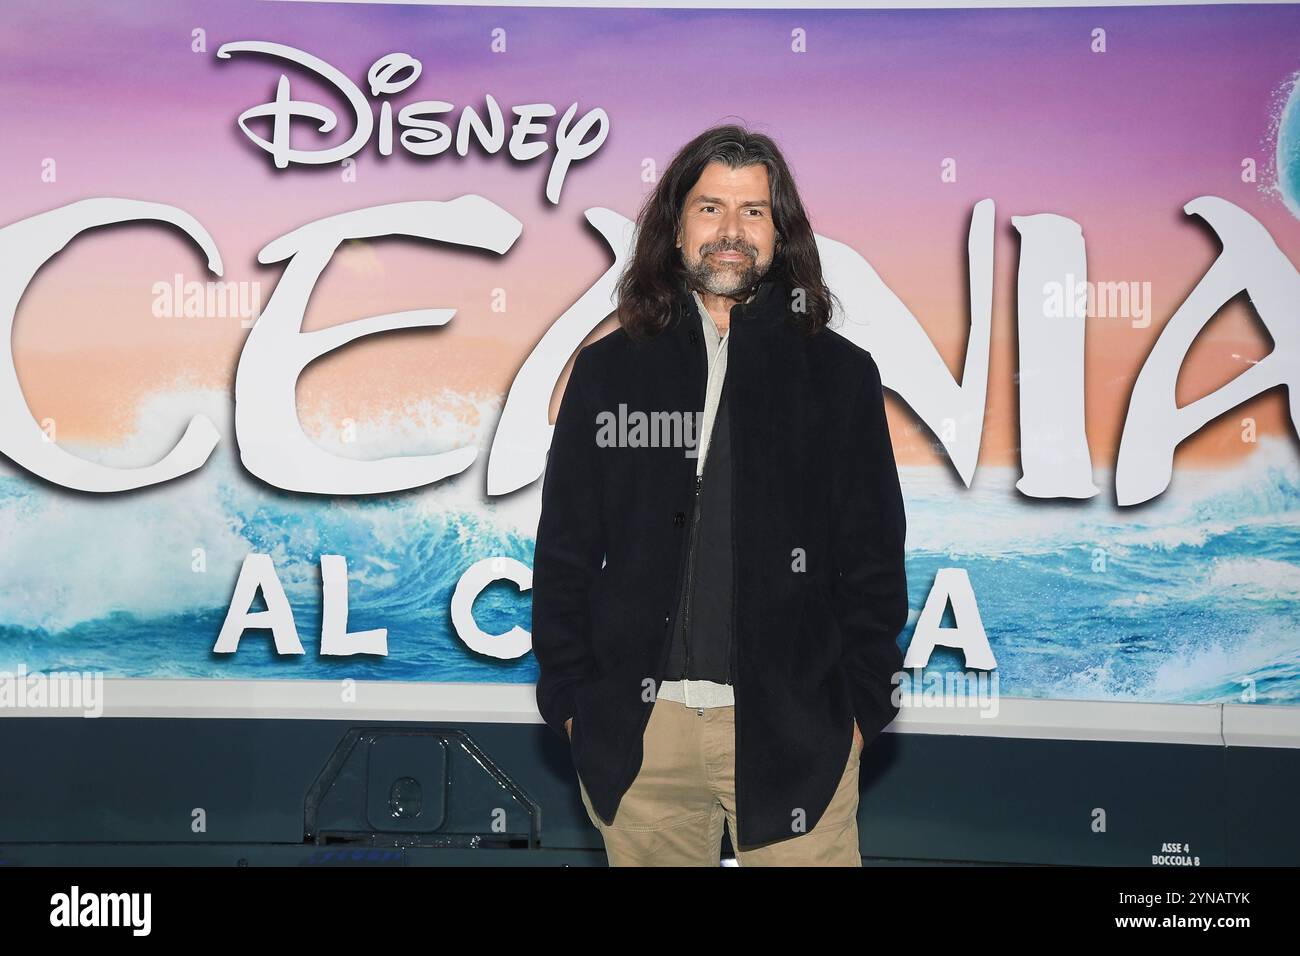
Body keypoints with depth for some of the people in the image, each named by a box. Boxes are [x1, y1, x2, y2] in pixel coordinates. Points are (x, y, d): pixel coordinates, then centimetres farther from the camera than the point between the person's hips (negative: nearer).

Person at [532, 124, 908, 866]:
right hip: (637, 732, 1)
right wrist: (571, 700, 3)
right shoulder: (608, 371, 6)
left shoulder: (840, 375, 4)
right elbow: (564, 552, 8)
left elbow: (873, 562, 4)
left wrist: (861, 709, -1)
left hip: (793, 729, -1)